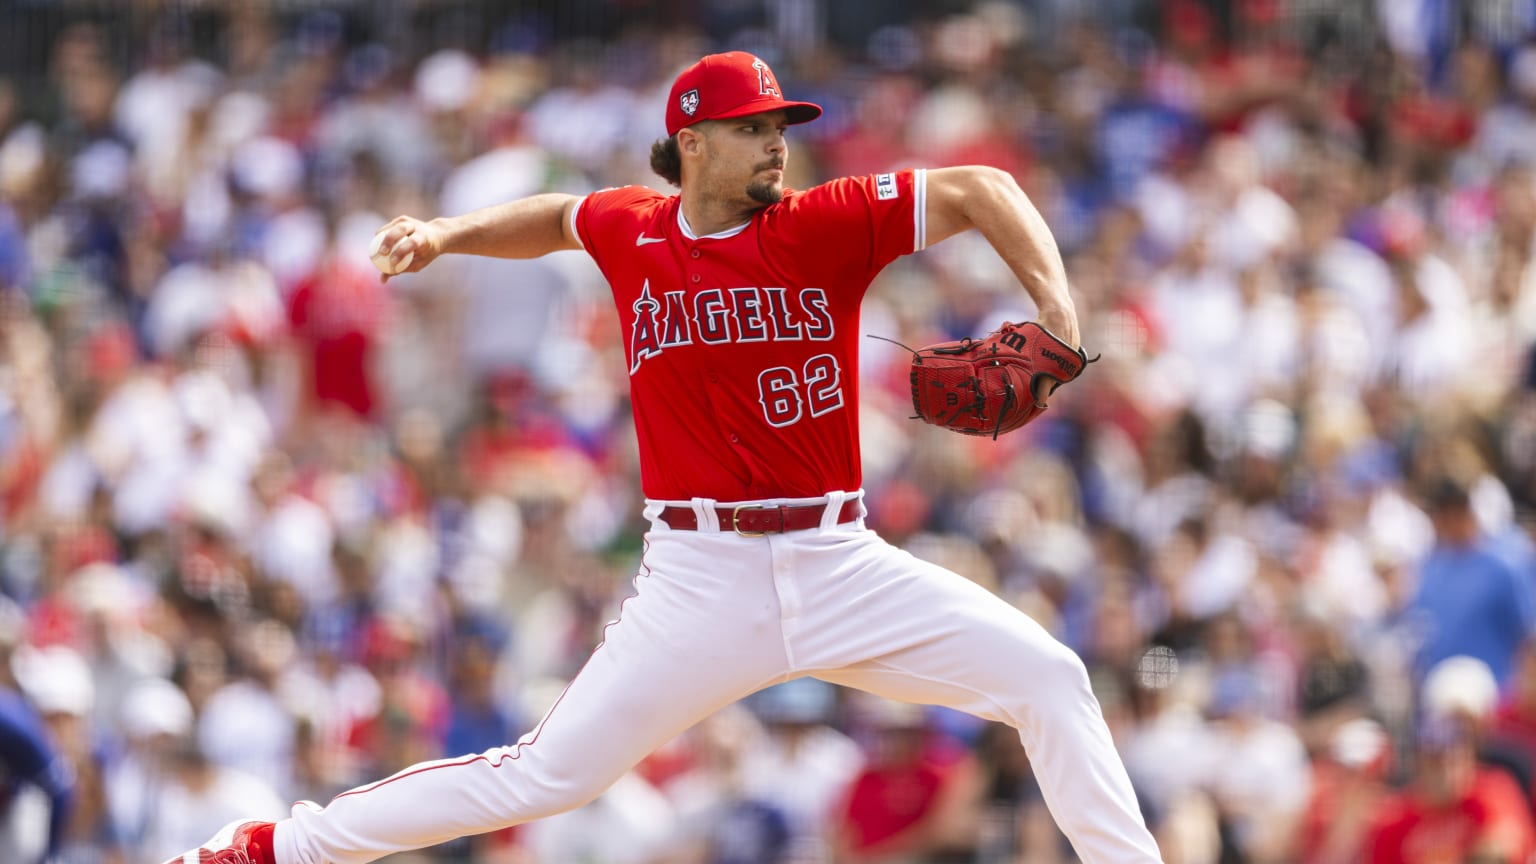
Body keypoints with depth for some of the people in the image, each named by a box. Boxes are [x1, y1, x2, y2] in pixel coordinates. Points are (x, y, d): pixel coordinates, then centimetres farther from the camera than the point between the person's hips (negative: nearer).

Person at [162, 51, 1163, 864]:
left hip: (839, 565, 1)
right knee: (546, 775, -5)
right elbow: (557, 217, 27)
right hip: (703, 576, -1)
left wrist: (1056, 311, -18)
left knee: (1046, 678, -9)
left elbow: (979, 189, -6)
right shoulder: (631, 230, 2)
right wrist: (449, 234, 15)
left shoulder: (823, 226, -4)